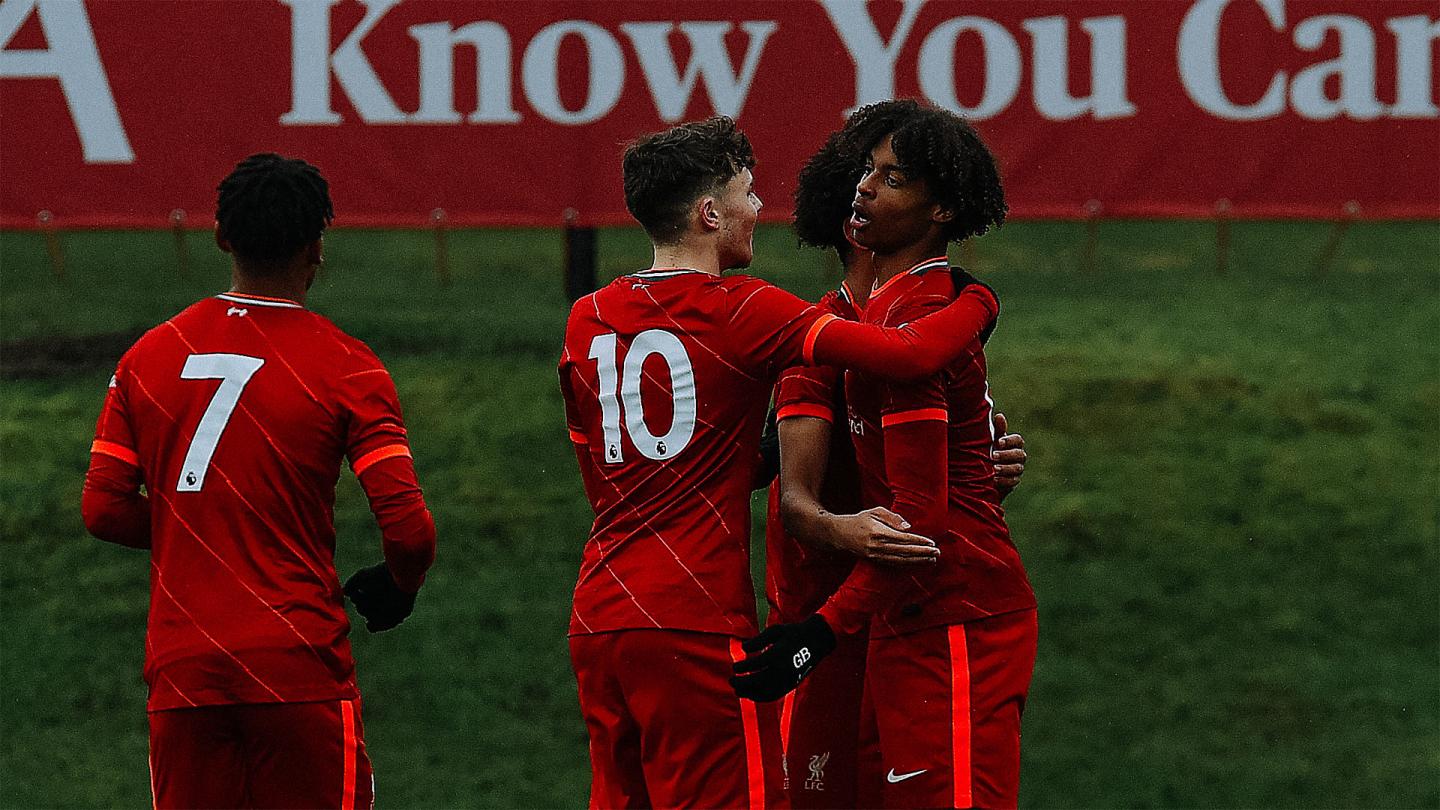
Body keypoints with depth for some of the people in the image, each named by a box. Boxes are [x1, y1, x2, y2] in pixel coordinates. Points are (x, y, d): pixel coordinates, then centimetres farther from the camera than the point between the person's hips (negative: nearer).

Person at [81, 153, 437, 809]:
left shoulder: (146, 357, 6)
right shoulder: (346, 367, -5)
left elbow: (104, 510, 5)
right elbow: (408, 528, -11)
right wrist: (398, 588, 11)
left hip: (179, 674, 4)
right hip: (300, 668, -3)